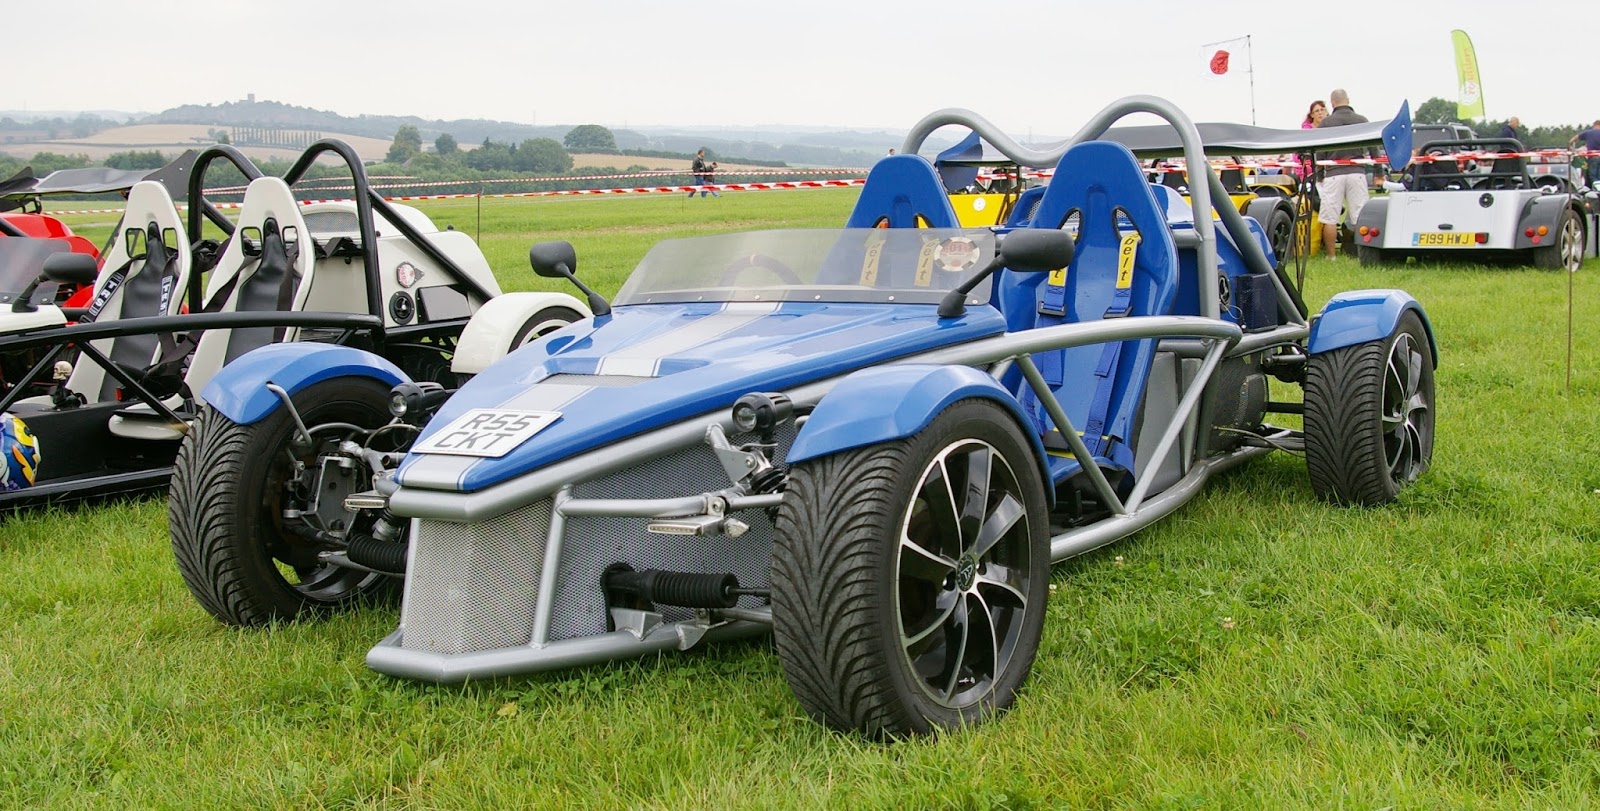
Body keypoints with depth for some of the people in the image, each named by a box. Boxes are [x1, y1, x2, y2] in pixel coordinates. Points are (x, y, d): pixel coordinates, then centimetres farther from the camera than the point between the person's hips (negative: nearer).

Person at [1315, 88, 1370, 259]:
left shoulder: (1326, 122, 0)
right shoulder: (1362, 121, 6)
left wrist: (1319, 174, 9)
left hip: (1333, 174, -2)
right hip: (1357, 173, 2)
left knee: (1330, 219, 2)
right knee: (1361, 217, 4)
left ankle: (1331, 256, 4)